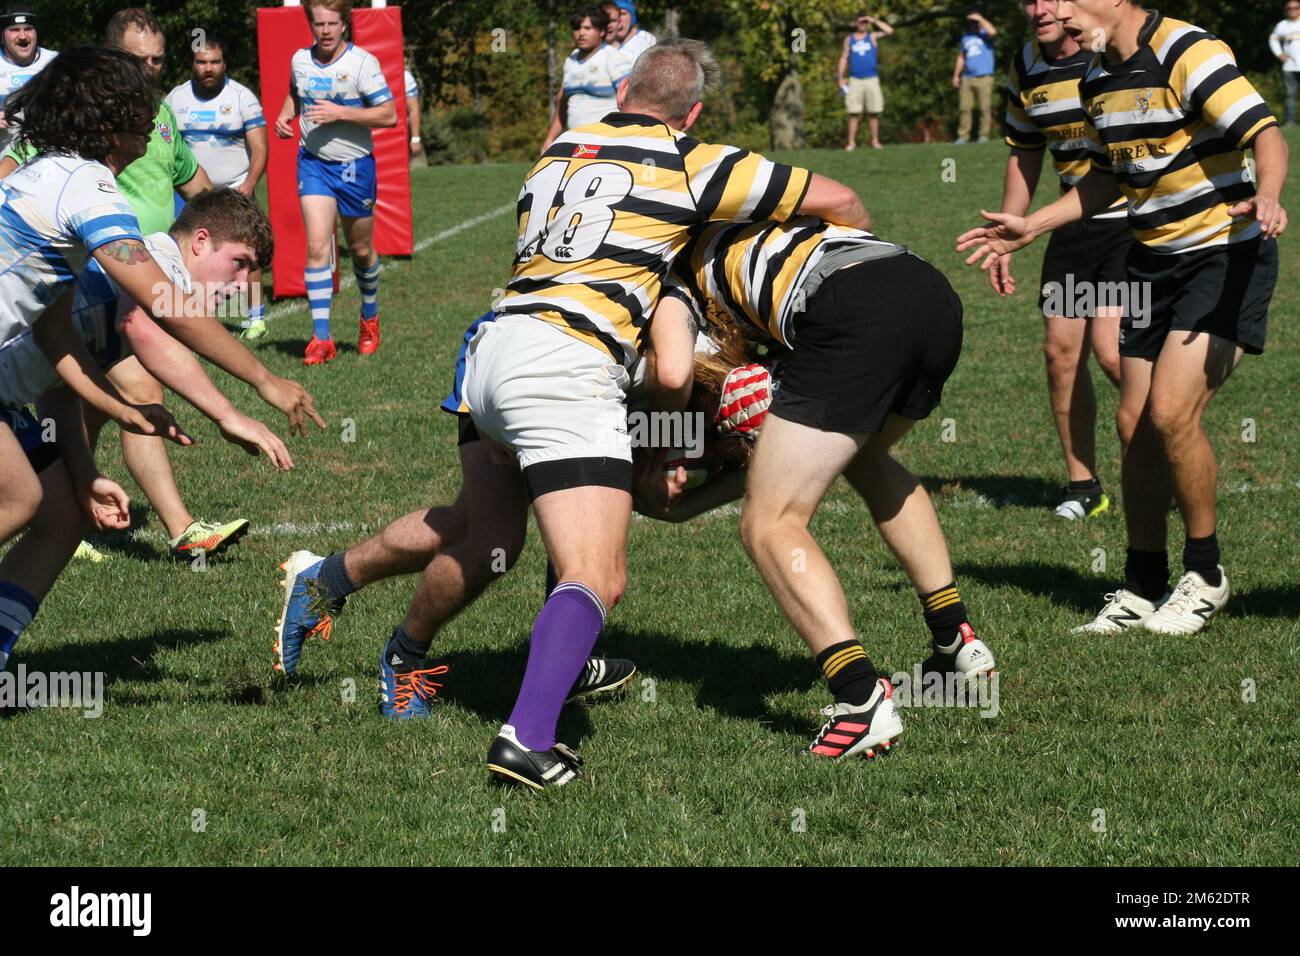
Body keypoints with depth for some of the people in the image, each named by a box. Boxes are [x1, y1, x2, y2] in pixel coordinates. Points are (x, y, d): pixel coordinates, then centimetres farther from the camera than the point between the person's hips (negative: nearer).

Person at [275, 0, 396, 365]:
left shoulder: (362, 62, -12)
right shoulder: (300, 60, 2)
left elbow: (389, 116, -15)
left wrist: (340, 113, -22)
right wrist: (285, 116, 4)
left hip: (355, 165, -2)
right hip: (313, 161, 2)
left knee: (360, 250, 13)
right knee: (317, 247, -13)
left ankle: (370, 318, 40)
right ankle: (321, 338, -14)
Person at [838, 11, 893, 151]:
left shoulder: (872, 37, 8)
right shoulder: (849, 39, 11)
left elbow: (889, 30, -7)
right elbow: (844, 59, 11)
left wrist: (874, 21, -5)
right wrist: (841, 79, 4)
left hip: (871, 79, 0)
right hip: (855, 80, 0)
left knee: (874, 112, -1)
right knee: (853, 113, -4)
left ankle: (875, 141, 4)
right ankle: (851, 142, -3)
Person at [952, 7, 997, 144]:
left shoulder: (984, 34, 3)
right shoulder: (965, 37, 20)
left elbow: (992, 31, -23)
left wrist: (980, 19, -13)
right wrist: (956, 75, 21)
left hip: (984, 77, -5)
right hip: (967, 78, 5)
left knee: (985, 108, -5)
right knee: (964, 107, -2)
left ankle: (984, 135, 1)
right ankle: (963, 136, 1)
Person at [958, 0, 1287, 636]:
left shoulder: (1189, 54, -18)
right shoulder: (1098, 80, 8)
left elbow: (1266, 134, -26)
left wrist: (1265, 197, -45)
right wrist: (1029, 228, 19)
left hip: (1226, 256, -8)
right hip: (1154, 262, 8)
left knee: (1171, 411, -18)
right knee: (1135, 424, 5)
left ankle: (1204, 574, 1)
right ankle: (1144, 585, 18)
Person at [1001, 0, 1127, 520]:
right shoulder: (1026, 69, 5)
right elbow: (1024, 156, 17)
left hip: (1140, 222, -6)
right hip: (1076, 223, 6)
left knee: (1111, 351, -15)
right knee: (1061, 350, 3)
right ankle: (1082, 485, 14)